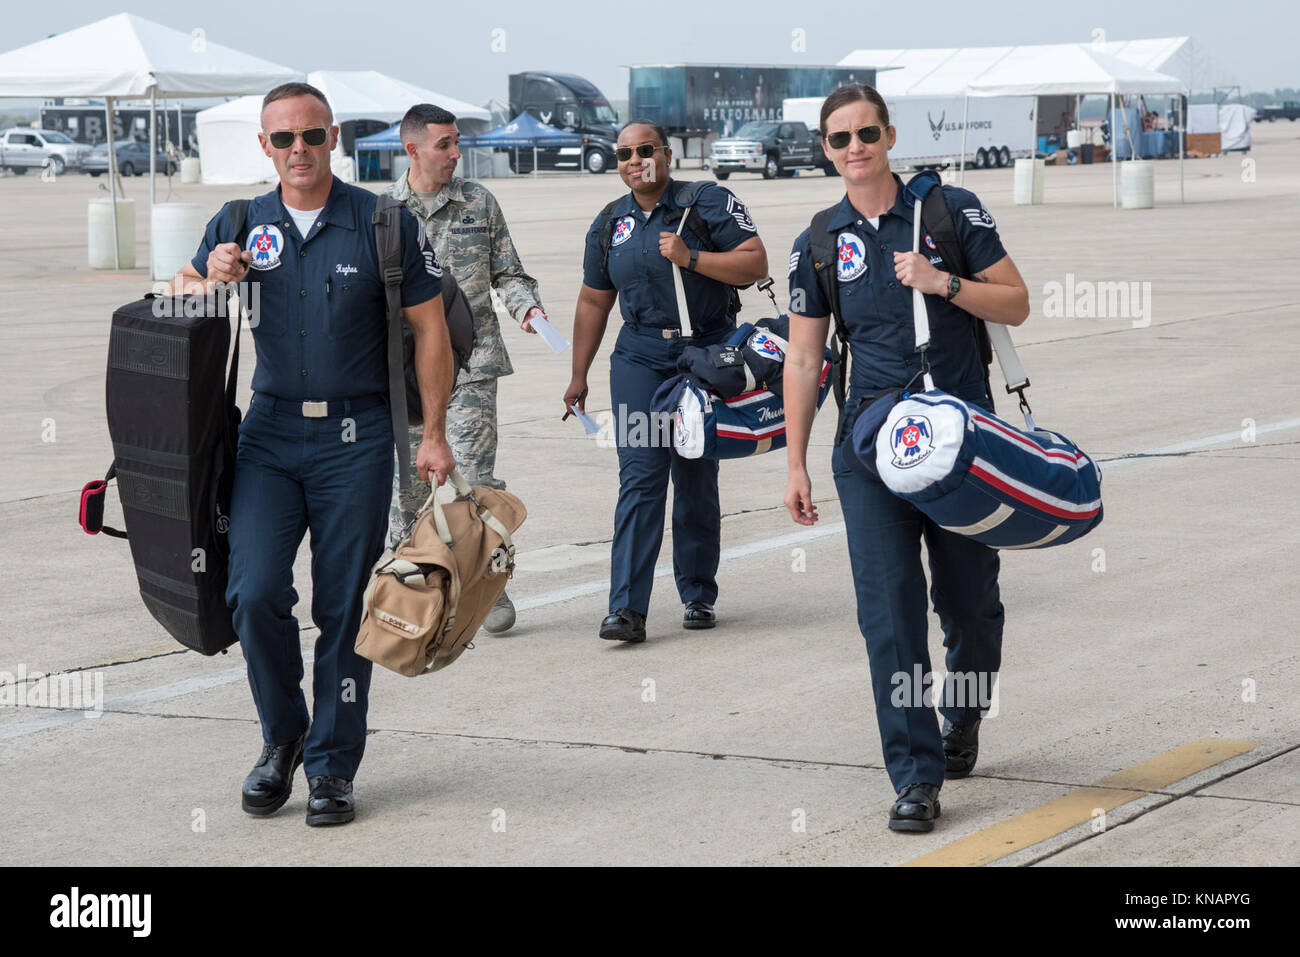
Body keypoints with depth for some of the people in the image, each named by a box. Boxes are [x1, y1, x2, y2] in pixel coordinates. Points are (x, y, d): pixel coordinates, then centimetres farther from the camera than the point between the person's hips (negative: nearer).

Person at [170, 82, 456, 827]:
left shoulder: (385, 225, -2)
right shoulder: (240, 227, 7)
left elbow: (430, 330, 1)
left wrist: (433, 435, -4)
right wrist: (209, 281, -8)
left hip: (356, 437, -2)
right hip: (270, 434, 2)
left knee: (344, 607, 2)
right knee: (255, 592, -10)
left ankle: (333, 765, 13)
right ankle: (282, 736, 12)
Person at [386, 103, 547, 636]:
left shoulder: (479, 204, 6)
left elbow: (507, 273, 11)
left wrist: (526, 307, -8)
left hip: (470, 363, -1)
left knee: (474, 476, -8)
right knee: (406, 482, 5)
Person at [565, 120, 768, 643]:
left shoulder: (709, 203, -2)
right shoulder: (610, 224, 10)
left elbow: (756, 264, -10)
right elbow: (594, 301, 18)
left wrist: (690, 258, -20)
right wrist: (579, 376, 19)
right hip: (640, 359, 2)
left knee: (697, 479, 5)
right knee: (640, 477, -9)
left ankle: (699, 595, 19)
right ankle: (627, 608, -15)